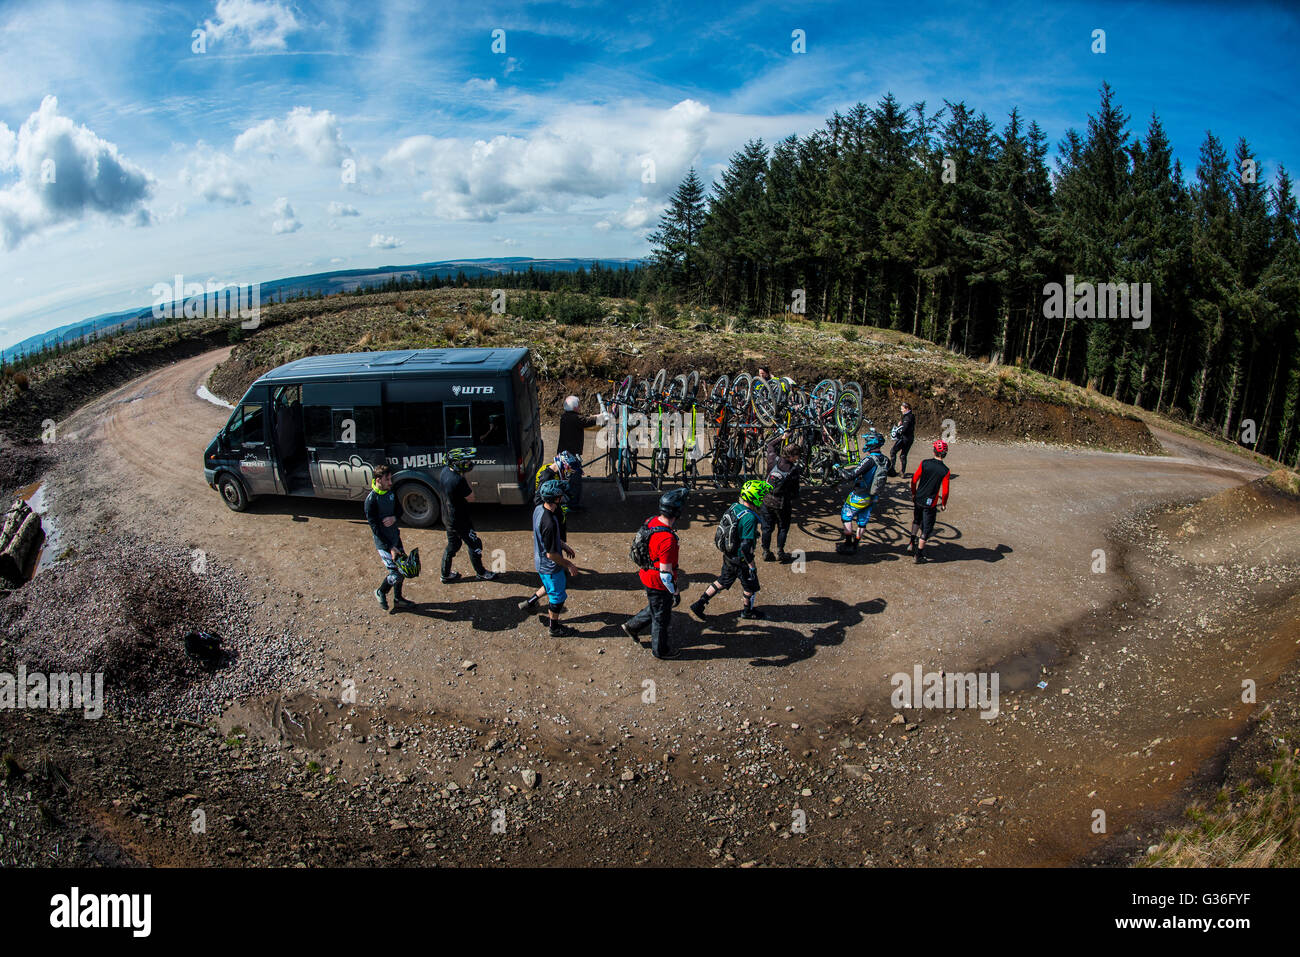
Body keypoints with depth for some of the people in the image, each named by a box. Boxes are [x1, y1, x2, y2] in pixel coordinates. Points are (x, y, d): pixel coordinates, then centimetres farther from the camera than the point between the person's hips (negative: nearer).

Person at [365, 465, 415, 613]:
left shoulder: (391, 492, 1)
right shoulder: (371, 500, -21)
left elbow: (399, 509, 15)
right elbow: (375, 527, -20)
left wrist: (394, 518, -11)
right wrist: (390, 548, -21)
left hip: (395, 538, 7)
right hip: (383, 543, -7)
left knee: (403, 568, 14)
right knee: (396, 573, -7)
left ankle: (398, 599, 33)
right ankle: (380, 593, 22)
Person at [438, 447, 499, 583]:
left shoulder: (444, 471, -6)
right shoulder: (458, 481, -34)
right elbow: (471, 498, -20)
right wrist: (465, 477, -20)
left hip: (448, 518, 8)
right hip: (460, 521, -8)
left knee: (452, 545, 25)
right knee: (475, 545, 13)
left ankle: (446, 575, 37)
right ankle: (480, 572, 32)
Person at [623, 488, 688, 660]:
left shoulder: (651, 521, -9)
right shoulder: (667, 539, -36)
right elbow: (665, 573, -29)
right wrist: (675, 592, -15)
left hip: (648, 574, 8)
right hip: (658, 584, -8)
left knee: (655, 608, 31)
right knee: (661, 618, 15)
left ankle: (632, 626, 46)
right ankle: (660, 650, 35)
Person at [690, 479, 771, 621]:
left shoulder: (734, 507, -5)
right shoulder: (750, 518, -30)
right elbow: (746, 546, -30)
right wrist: (752, 566, -21)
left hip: (728, 555, 7)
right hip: (740, 560, -7)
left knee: (724, 581, 24)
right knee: (750, 584, 18)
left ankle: (699, 603, 24)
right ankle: (748, 611, 40)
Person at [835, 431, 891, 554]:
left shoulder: (870, 460, -28)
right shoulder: (885, 460, -4)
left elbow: (851, 476, -31)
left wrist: (839, 468, -14)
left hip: (859, 496, -7)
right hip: (873, 497, 7)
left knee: (846, 516, 10)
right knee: (862, 521, 17)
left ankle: (848, 545, 11)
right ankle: (855, 545, 28)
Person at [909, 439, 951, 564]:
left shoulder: (925, 463, -7)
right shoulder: (945, 470, -14)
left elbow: (914, 480, -2)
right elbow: (945, 491, -13)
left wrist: (914, 493, 15)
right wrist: (943, 504, 4)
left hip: (918, 499, 3)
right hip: (930, 503, -3)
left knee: (916, 520, 29)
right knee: (926, 529, 7)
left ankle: (912, 542, 36)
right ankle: (919, 555, 9)